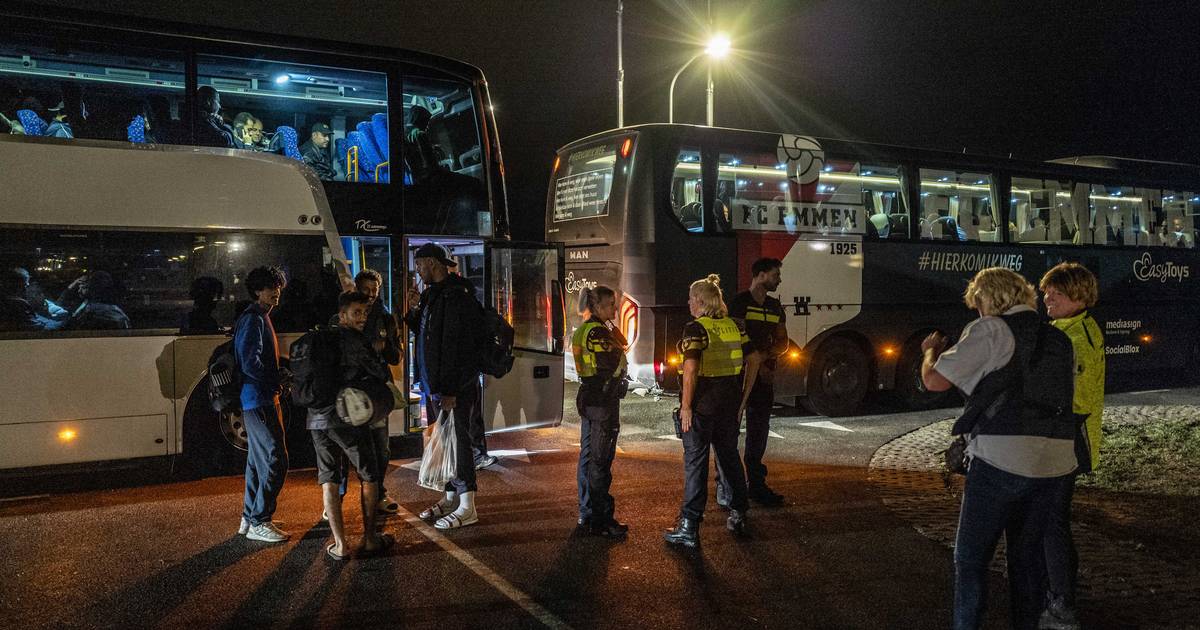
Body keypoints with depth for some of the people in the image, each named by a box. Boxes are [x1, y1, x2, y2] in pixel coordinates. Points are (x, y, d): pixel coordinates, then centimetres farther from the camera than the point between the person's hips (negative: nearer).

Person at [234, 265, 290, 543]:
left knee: (258, 460, 16)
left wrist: (277, 379, 10)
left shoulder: (260, 318, 18)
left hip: (258, 401, 11)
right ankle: (258, 522, -1)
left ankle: (250, 517, 25)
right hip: (260, 401, -11)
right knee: (275, 460, -8)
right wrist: (276, 382, -12)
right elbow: (250, 362, -23)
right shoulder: (253, 319, -14)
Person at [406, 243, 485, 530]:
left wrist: (451, 390, -23)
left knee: (457, 439, -3)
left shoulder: (456, 296, -17)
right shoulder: (431, 294, 13)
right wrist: (411, 313, 6)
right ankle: (451, 498, 29)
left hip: (453, 386, -10)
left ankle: (467, 507, 5)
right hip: (434, 383, 10)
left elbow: (458, 347, -22)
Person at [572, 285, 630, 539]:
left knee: (588, 455, 14)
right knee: (600, 460, -5)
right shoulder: (598, 331, -16)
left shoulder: (584, 329, 14)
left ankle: (587, 513, 23)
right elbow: (611, 365, -18)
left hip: (588, 399, 10)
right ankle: (600, 520, 0)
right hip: (603, 400, -10)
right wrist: (618, 348, -4)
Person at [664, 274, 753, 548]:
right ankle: (738, 515, 29)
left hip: (702, 402, -6)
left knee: (695, 460, -1)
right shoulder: (735, 326, 7)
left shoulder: (696, 328, -13)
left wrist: (686, 405, -15)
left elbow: (691, 369, -19)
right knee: (729, 455, 19)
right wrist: (743, 395, 16)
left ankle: (689, 527, 2)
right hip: (730, 401, 6)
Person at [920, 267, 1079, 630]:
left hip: (1001, 460, -7)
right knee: (1028, 557, 18)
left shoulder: (990, 331, -6)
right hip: (1055, 460, 7)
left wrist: (930, 351, 12)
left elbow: (935, 380, -9)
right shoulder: (1058, 338, 15)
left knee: (971, 560, 4)